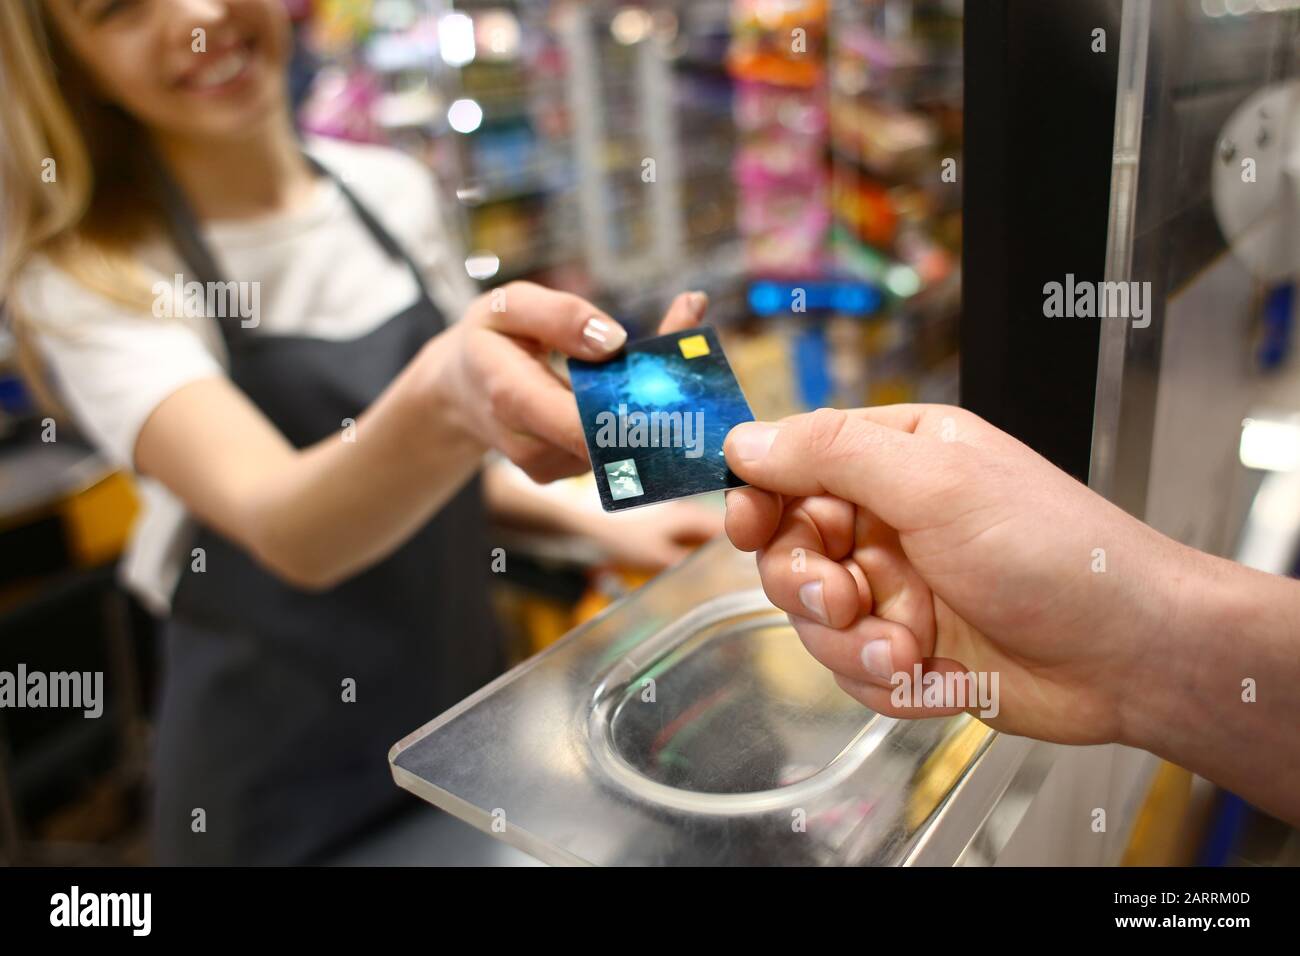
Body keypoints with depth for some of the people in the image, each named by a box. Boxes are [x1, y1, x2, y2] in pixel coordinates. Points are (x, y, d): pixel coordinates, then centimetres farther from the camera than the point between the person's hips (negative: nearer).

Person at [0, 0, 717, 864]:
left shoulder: (395, 190, -3)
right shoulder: (85, 280, -15)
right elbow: (283, 528, -33)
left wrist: (599, 523, -4)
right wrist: (440, 402, -50)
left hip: (472, 710, 4)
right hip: (279, 786, -3)